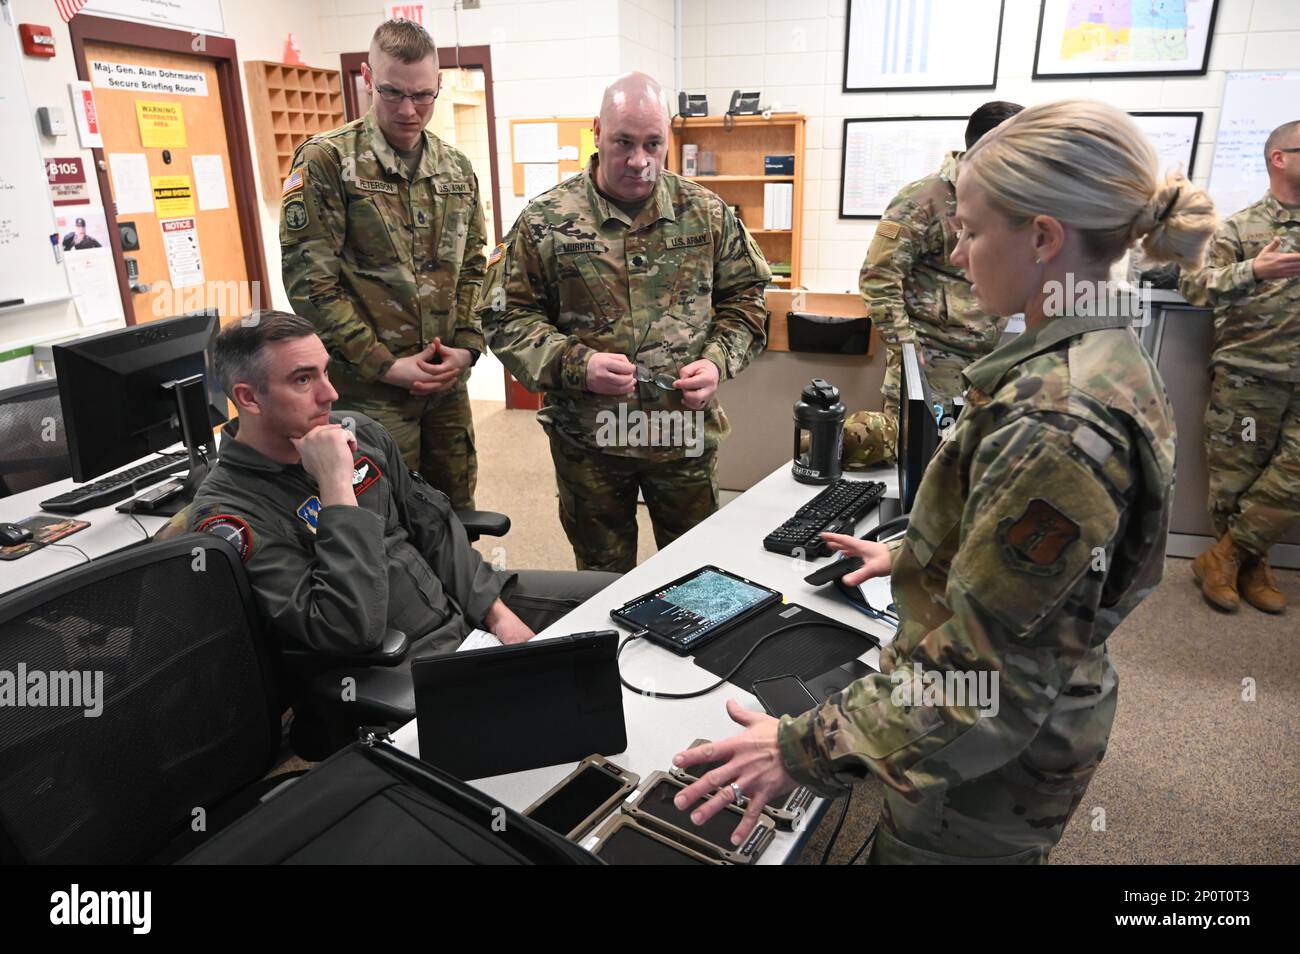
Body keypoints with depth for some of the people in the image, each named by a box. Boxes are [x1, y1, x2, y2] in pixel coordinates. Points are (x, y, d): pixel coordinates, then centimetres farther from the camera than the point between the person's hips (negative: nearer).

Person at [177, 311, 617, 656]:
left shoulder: (357, 432, 1)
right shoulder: (228, 515, -19)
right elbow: (352, 630, -29)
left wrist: (496, 610, 1)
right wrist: (336, 489, -29)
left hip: (457, 601, 7)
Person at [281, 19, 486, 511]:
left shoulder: (456, 169, 10)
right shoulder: (325, 161, -7)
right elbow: (309, 281, -12)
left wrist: (467, 345, -2)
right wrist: (385, 365, -15)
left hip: (448, 385, 5)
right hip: (369, 391, -5)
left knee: (455, 517, 17)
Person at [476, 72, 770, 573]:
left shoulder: (708, 213, 1)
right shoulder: (546, 220, -6)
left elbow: (744, 296, 9)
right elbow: (505, 316, -5)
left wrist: (718, 361, -9)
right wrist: (575, 364, -20)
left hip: (687, 432, 2)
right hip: (587, 437, -1)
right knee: (604, 575, 19)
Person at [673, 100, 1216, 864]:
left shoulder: (1057, 421, -32)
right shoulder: (1111, 361, -1)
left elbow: (991, 673, -29)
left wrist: (807, 751, -25)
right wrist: (913, 558, 19)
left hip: (989, 765, -8)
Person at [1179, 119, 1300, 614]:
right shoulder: (1238, 228, 4)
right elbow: (1192, 285, -7)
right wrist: (1253, 270, -19)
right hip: (1247, 373, -4)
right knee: (1233, 473, 1)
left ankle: (1225, 558, 6)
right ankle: (1249, 563, 17)